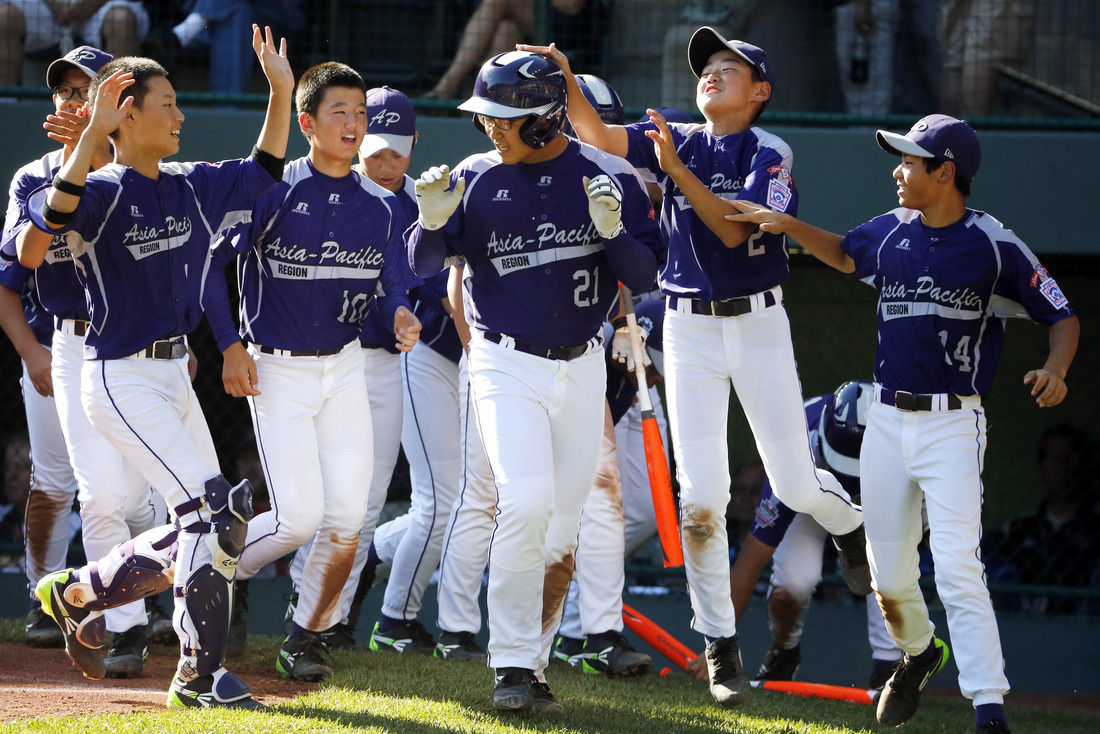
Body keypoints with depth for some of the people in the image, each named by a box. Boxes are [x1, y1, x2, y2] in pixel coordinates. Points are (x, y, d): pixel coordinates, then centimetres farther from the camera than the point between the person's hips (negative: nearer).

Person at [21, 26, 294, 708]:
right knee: (215, 511, -15)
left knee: (201, 531, 14)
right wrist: (96, 130, -41)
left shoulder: (190, 186, 9)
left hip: (173, 372, 8)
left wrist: (281, 90, 12)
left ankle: (77, 592, 32)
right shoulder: (105, 190, -13)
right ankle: (200, 676, -7)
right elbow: (58, 210, -35)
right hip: (122, 379, -8)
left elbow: (264, 171, 21)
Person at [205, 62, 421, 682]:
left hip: (344, 368, 4)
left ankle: (308, 634, 15)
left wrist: (403, 317, -24)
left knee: (347, 515, -3)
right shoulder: (274, 192, -10)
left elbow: (394, 289, -1)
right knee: (299, 515, -13)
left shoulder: (381, 206, 4)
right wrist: (231, 346, -10)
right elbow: (213, 261, -5)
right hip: (277, 369, -4)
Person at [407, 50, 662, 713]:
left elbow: (643, 277, -2)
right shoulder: (476, 180, 0)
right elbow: (425, 265, 2)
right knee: (526, 503, -20)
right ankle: (513, 667, -14)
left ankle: (533, 664, 15)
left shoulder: (610, 178, -1)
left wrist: (613, 230, -21)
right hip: (509, 365, -2)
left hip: (582, 367, 2)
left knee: (562, 526, 5)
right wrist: (432, 220, -19)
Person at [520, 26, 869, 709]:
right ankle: (721, 646, 4)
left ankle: (850, 523, 38)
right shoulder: (676, 139, 5)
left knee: (795, 486, 0)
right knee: (702, 497, -6)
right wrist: (566, 78, -23)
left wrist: (676, 169, -23)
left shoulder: (771, 154, -6)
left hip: (758, 324, -2)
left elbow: (734, 230, -18)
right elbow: (596, 133, -7)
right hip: (690, 329, 2)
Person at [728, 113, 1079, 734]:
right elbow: (844, 255, 30)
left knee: (958, 569, -18)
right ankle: (919, 652, 40)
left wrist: (1055, 369, -22)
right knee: (889, 576, 10)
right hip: (888, 421, 6)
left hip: (953, 426, -5)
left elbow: (1062, 315, -3)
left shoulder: (994, 245, -8)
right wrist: (788, 225, 16)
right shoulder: (891, 232, 8)